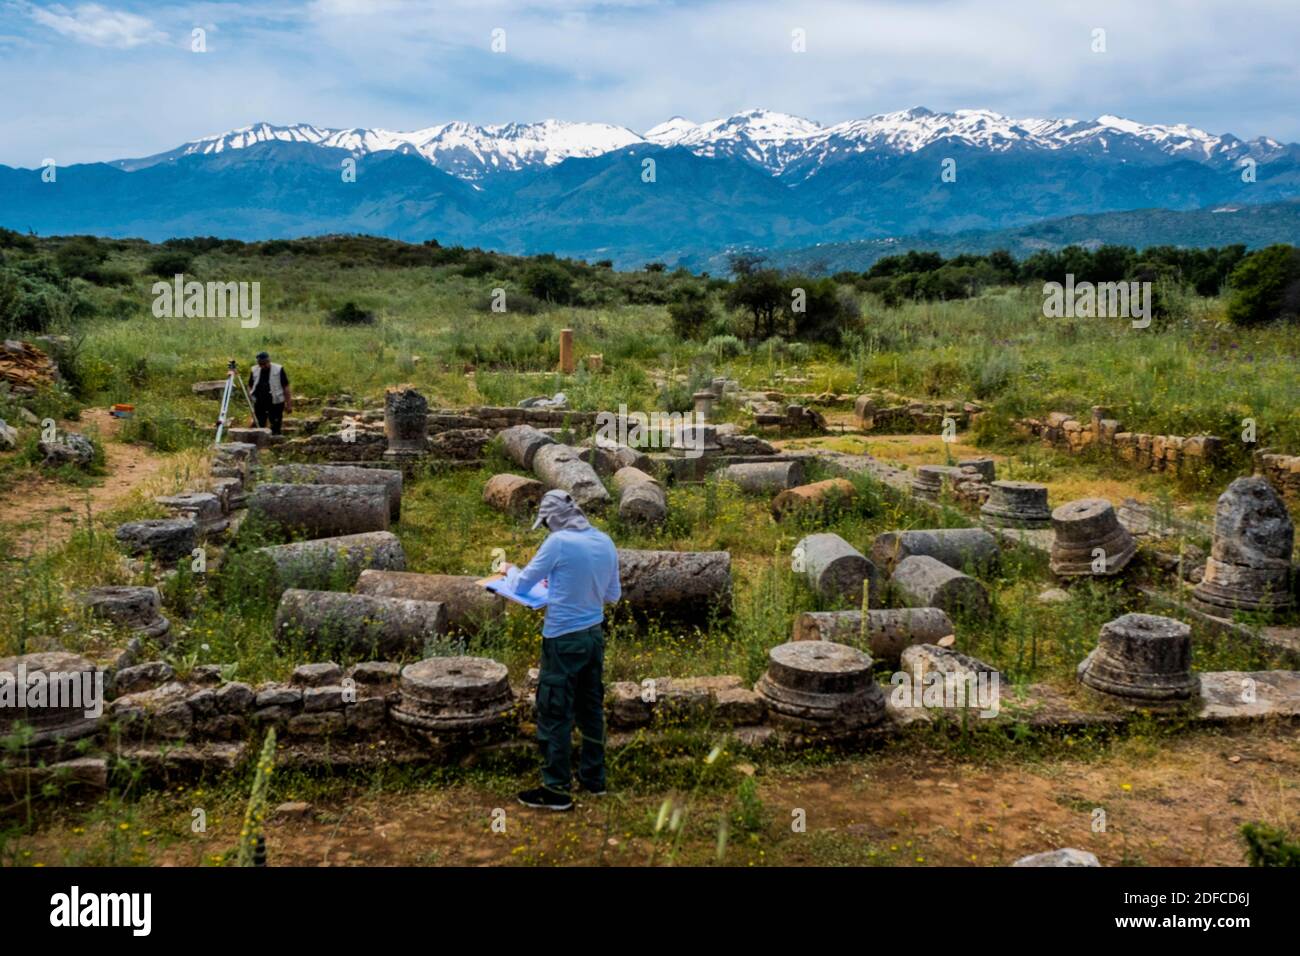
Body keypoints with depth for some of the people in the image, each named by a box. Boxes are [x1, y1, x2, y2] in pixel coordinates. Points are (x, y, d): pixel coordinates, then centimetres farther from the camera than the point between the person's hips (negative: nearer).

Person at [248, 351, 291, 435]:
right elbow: (250, 386, 15)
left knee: (275, 429, -2)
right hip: (259, 404, 4)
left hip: (275, 403, -3)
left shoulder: (278, 370, -4)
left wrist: (288, 404, -4)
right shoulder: (254, 370, 5)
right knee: (260, 428, 8)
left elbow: (285, 387, -2)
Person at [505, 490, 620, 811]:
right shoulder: (605, 542, 4)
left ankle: (556, 789, 9)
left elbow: (522, 586, -6)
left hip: (563, 640, -7)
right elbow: (613, 595, 14)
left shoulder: (558, 543, -16)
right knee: (591, 707, 17)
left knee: (555, 714, 2)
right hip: (594, 636, 7)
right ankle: (593, 777, 28)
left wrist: (509, 570, 15)